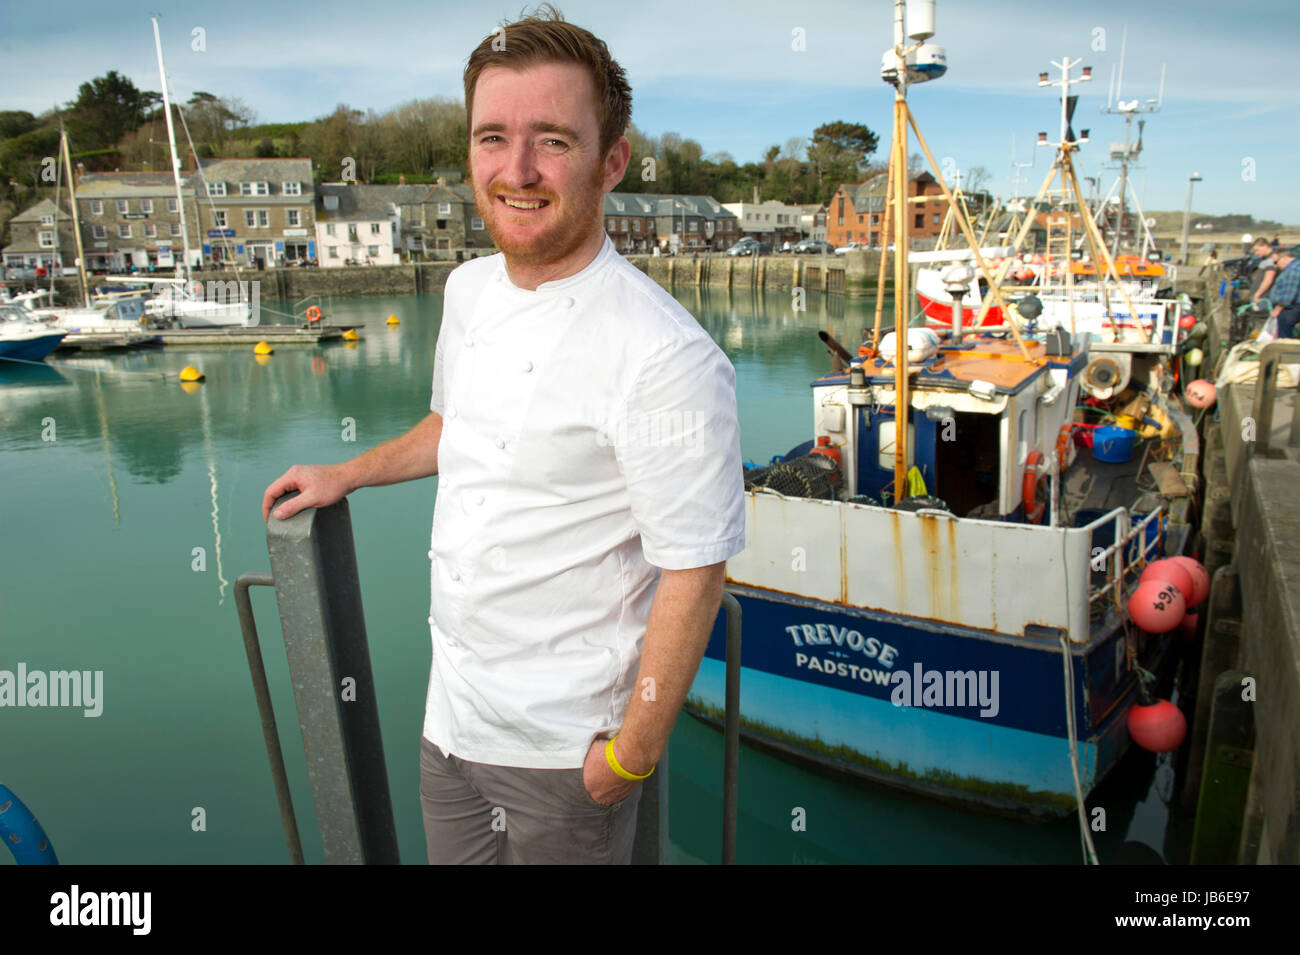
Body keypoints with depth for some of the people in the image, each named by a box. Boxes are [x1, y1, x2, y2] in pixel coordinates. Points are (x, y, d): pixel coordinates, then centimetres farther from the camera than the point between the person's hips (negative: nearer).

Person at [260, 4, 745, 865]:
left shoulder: (667, 359, -25)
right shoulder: (469, 289, 0)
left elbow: (694, 574, -21)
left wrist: (632, 755, -15)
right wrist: (347, 476, 23)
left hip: (565, 750, -7)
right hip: (452, 715, 7)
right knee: (453, 855, 25)